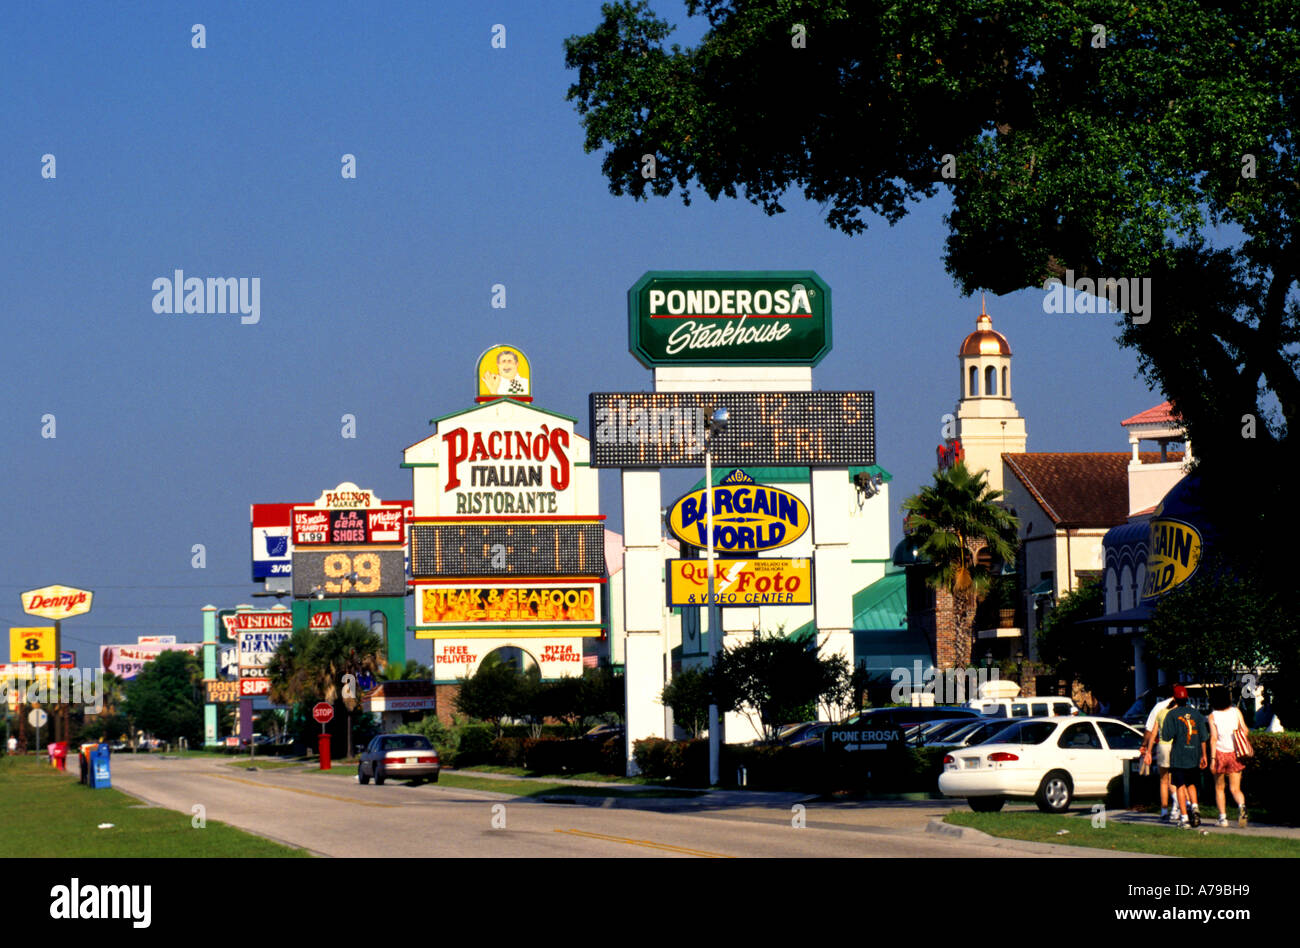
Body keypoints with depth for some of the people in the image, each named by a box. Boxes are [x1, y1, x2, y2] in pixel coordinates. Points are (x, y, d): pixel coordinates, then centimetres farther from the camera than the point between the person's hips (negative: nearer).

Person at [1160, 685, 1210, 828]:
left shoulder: (1172, 714, -6)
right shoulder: (1196, 713, 6)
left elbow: (1166, 736, -12)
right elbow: (1204, 736, 6)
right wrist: (1203, 756, 12)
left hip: (1178, 758, -4)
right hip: (1194, 757, 4)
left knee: (1180, 786, 1)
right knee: (1191, 784, 20)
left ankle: (1185, 818, -4)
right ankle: (1194, 806, -3)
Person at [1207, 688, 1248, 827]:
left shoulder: (1213, 716, -5)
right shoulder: (1236, 712, 1)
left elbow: (1213, 738, -11)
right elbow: (1245, 730, 0)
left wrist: (1212, 758, -11)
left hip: (1220, 753, -2)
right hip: (1235, 753, 2)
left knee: (1219, 788, 16)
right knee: (1235, 788, 2)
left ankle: (1223, 817, 12)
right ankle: (1241, 805, -28)